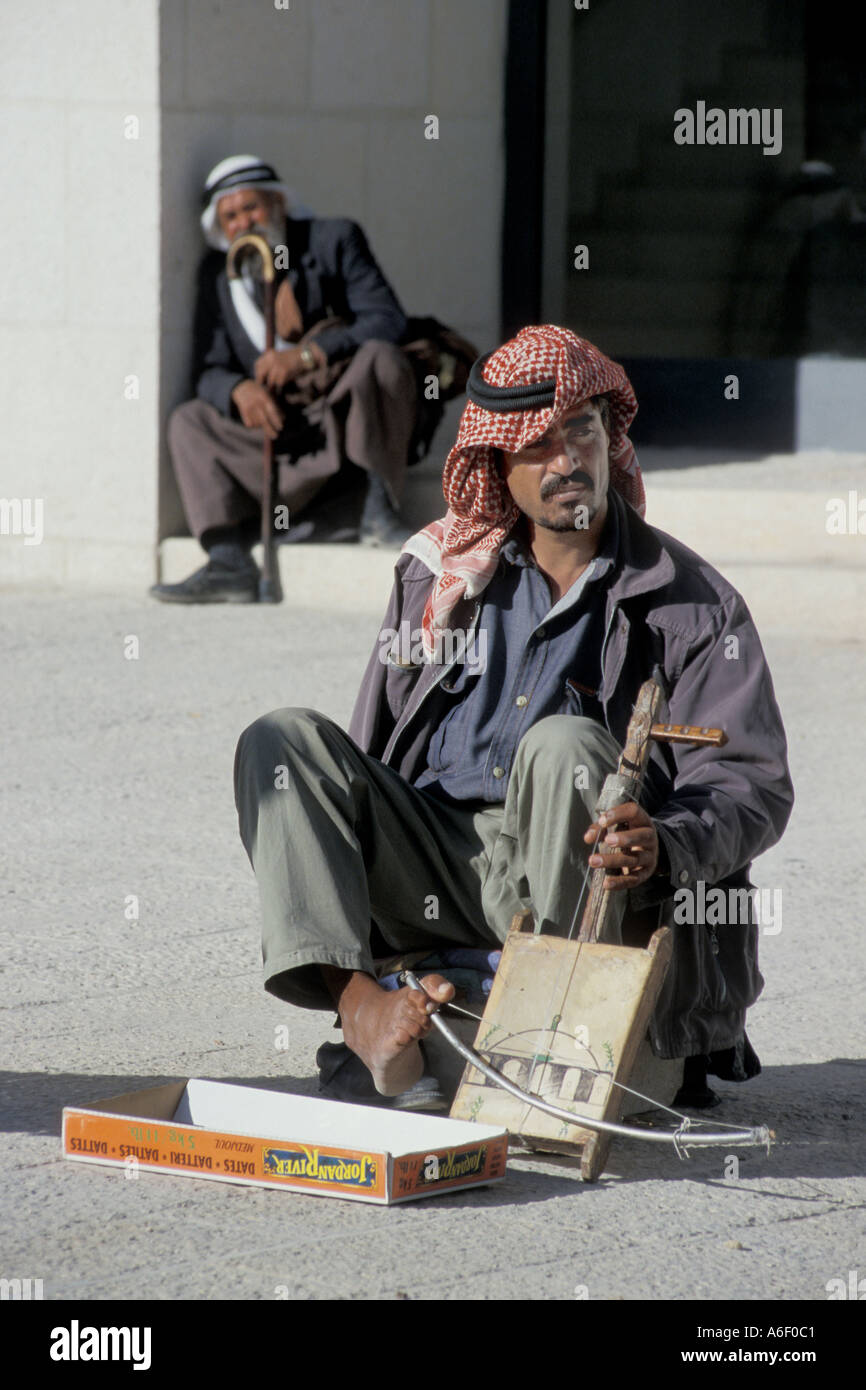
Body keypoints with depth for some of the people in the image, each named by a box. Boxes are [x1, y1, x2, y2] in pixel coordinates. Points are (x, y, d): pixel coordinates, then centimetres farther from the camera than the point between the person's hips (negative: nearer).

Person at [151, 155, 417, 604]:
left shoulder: (333, 241, -1)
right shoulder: (217, 272, 9)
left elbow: (387, 319, -12)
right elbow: (210, 372, 3)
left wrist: (306, 356, -24)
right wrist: (240, 391, -23)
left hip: (352, 411, -4)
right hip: (278, 427, 4)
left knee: (380, 357, -32)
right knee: (189, 422, -13)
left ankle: (379, 512, -21)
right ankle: (228, 562, -30)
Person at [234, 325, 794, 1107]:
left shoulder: (691, 603, 3)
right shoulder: (442, 574, 15)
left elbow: (755, 786, -5)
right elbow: (373, 755, 18)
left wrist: (663, 846, -27)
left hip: (576, 882, -4)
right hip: (430, 860, 4)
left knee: (564, 745, -31)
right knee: (283, 741, -14)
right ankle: (358, 999, -34)